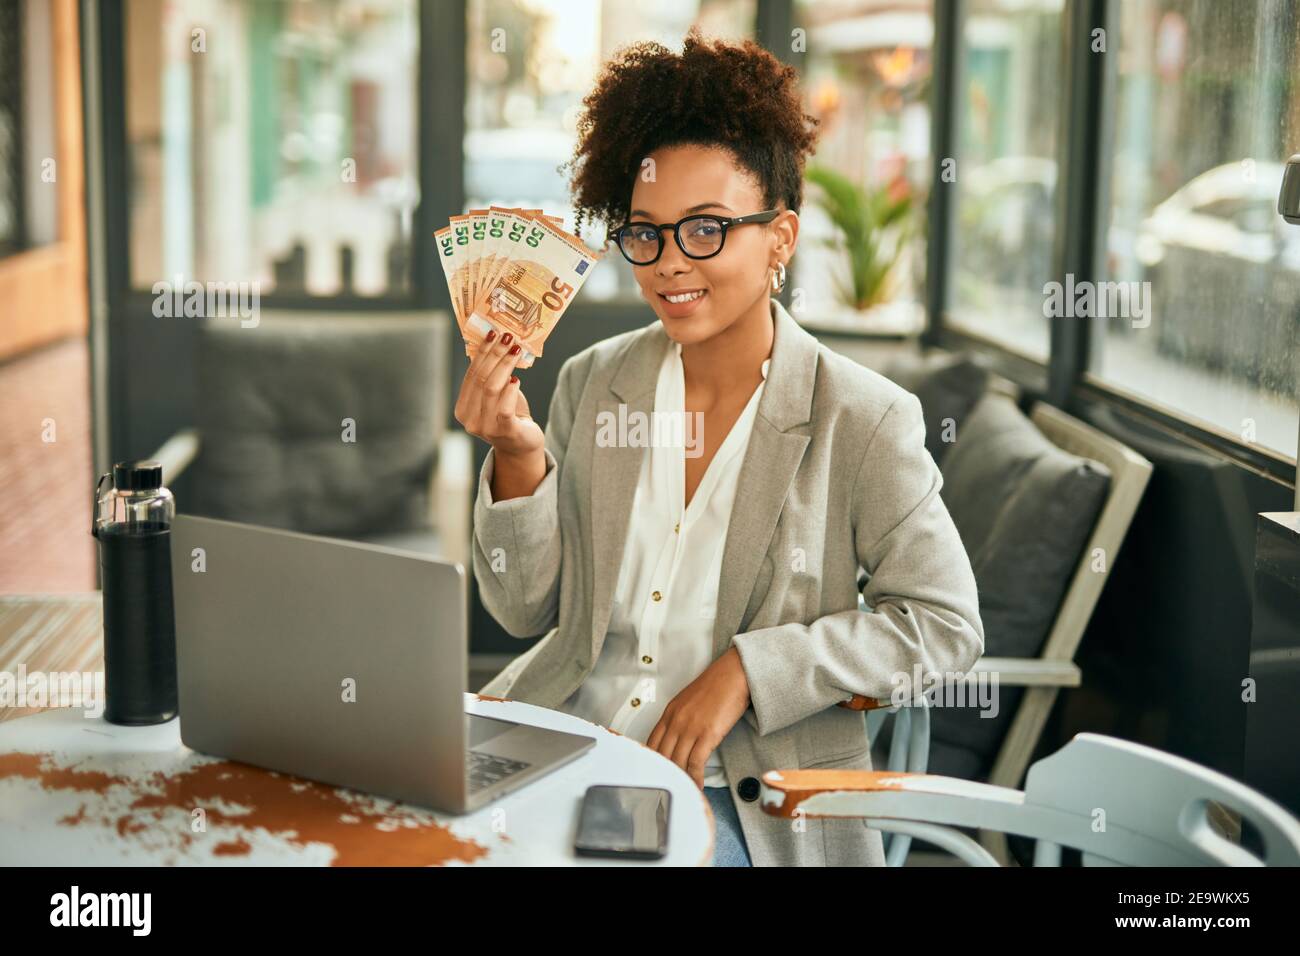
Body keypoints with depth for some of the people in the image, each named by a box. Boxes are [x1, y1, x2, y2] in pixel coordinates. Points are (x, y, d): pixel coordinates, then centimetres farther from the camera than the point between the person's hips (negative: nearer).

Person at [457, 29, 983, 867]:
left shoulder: (863, 421, -9)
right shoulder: (593, 382, 3)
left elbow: (946, 623, -6)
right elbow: (527, 609, 5)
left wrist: (747, 670, -14)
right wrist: (518, 460, -13)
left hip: (742, 790, -3)